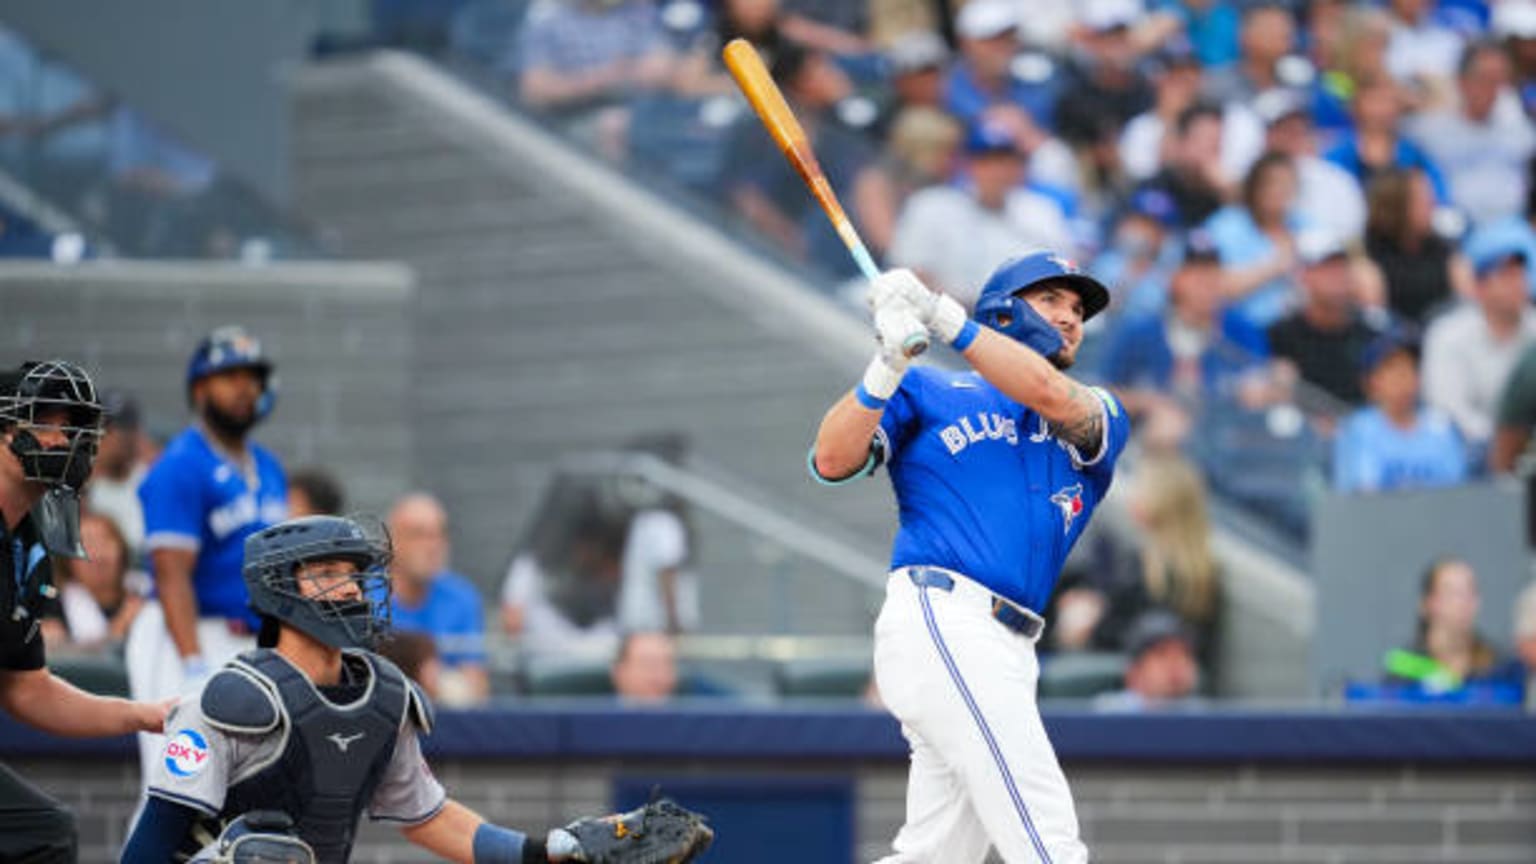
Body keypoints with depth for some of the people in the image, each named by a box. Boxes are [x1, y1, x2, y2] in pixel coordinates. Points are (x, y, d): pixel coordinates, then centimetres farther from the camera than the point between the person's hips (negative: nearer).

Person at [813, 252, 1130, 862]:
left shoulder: (1100, 422, 19)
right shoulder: (929, 393, 13)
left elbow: (1052, 397, -5)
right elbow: (831, 462, 0)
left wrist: (940, 315, -11)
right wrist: (887, 367, -14)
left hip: (1005, 651, 6)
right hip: (942, 623, -6)